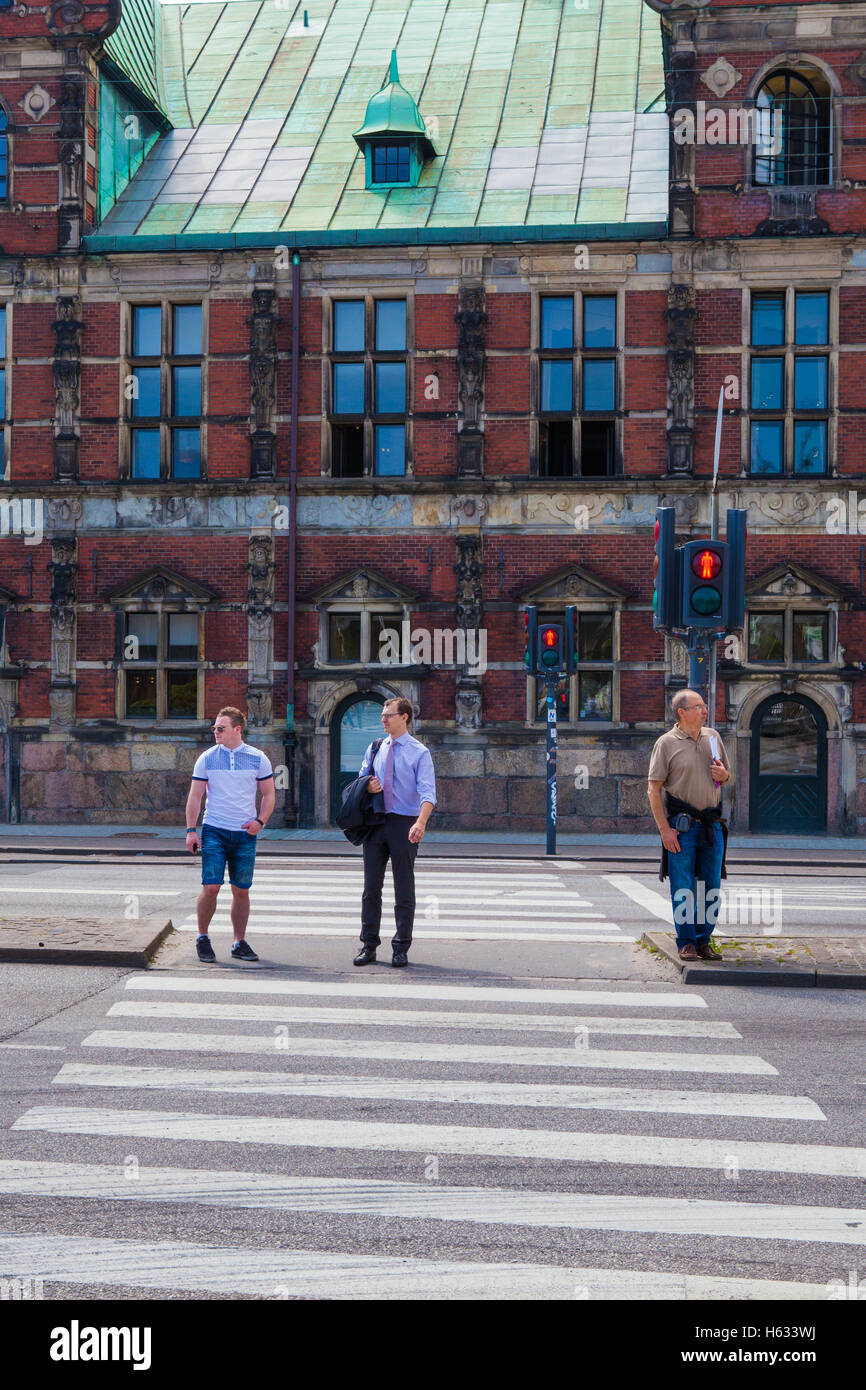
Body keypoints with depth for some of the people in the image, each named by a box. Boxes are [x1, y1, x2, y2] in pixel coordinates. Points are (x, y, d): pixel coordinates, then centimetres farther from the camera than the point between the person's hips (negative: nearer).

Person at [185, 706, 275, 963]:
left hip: (245, 833, 1)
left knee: (241, 891, 5)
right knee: (211, 887, -9)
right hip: (214, 831, -1)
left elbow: (269, 794, 10)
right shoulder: (207, 758, 2)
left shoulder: (258, 758, 4)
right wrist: (191, 830, -4)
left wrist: (260, 821, -5)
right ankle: (202, 938, 9)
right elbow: (195, 796, 4)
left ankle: (240, 943, 15)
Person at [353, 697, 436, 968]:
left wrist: (421, 822, -30)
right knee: (371, 886, 5)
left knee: (404, 889, 2)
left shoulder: (419, 753, -3)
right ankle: (368, 945, 12)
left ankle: (401, 948, 10)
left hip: (404, 824, -4)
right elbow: (361, 779, 22)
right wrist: (368, 786, -4)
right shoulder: (375, 749, 12)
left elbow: (427, 792, -13)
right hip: (375, 821, 4)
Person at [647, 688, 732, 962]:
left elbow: (727, 778, 22)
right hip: (681, 825, -5)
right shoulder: (666, 743, -4)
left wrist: (723, 774, -4)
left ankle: (703, 940, 18)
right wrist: (664, 828, -12)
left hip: (712, 824, 5)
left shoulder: (712, 737, 12)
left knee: (711, 887, 7)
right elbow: (653, 789, -6)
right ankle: (686, 942, 7)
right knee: (683, 887, -2)